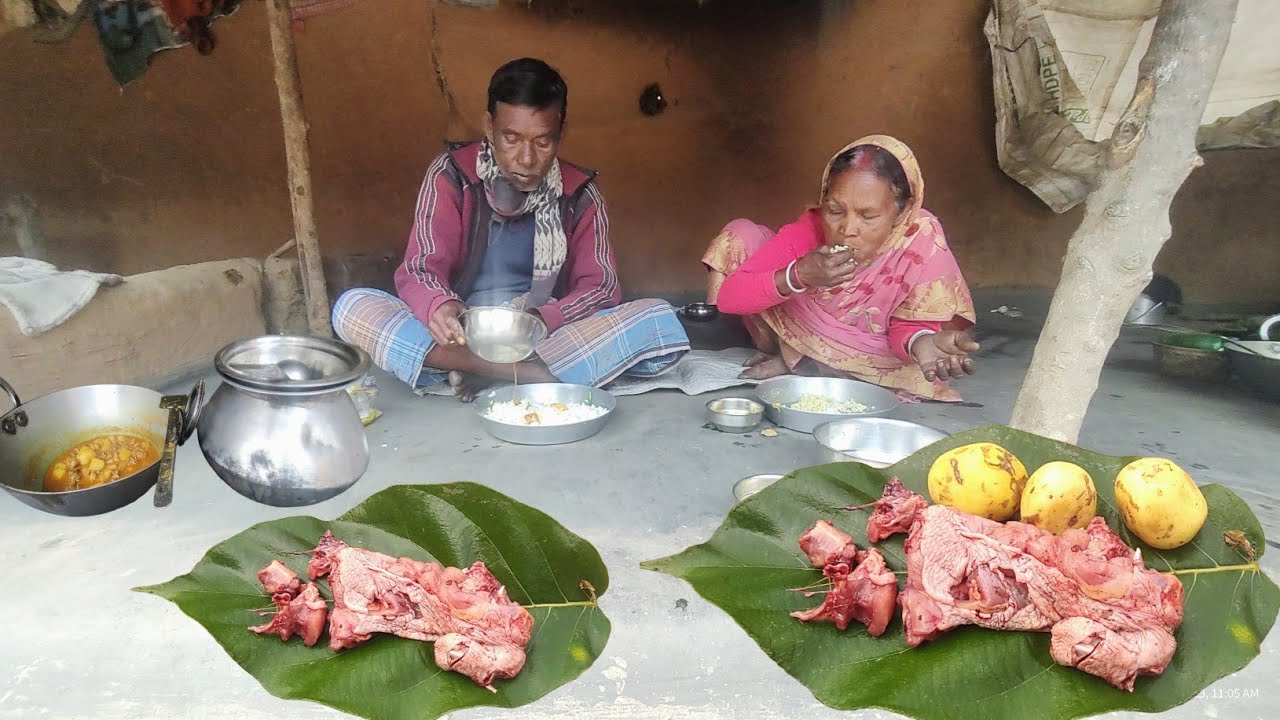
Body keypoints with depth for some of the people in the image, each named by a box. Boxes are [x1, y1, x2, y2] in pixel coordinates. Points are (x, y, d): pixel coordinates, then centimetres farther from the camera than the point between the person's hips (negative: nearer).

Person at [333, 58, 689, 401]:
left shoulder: (579, 194, 2)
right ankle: (537, 378, -32)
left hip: (548, 339, 1)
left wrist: (541, 319, -25)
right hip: (462, 342, 0)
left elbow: (601, 286, -3)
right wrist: (440, 308, -35)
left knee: (663, 322, -22)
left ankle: (493, 376, -25)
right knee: (352, 307, -26)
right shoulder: (451, 175, -2)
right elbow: (419, 270, -9)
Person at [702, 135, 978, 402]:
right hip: (794, 330, 0)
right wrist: (797, 276, -44)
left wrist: (920, 341, -44)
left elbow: (907, 325, -19)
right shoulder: (810, 228, -25)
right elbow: (727, 295, -27)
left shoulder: (922, 237, -27)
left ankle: (789, 364, -14)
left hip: (862, 356, 1)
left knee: (924, 376, -32)